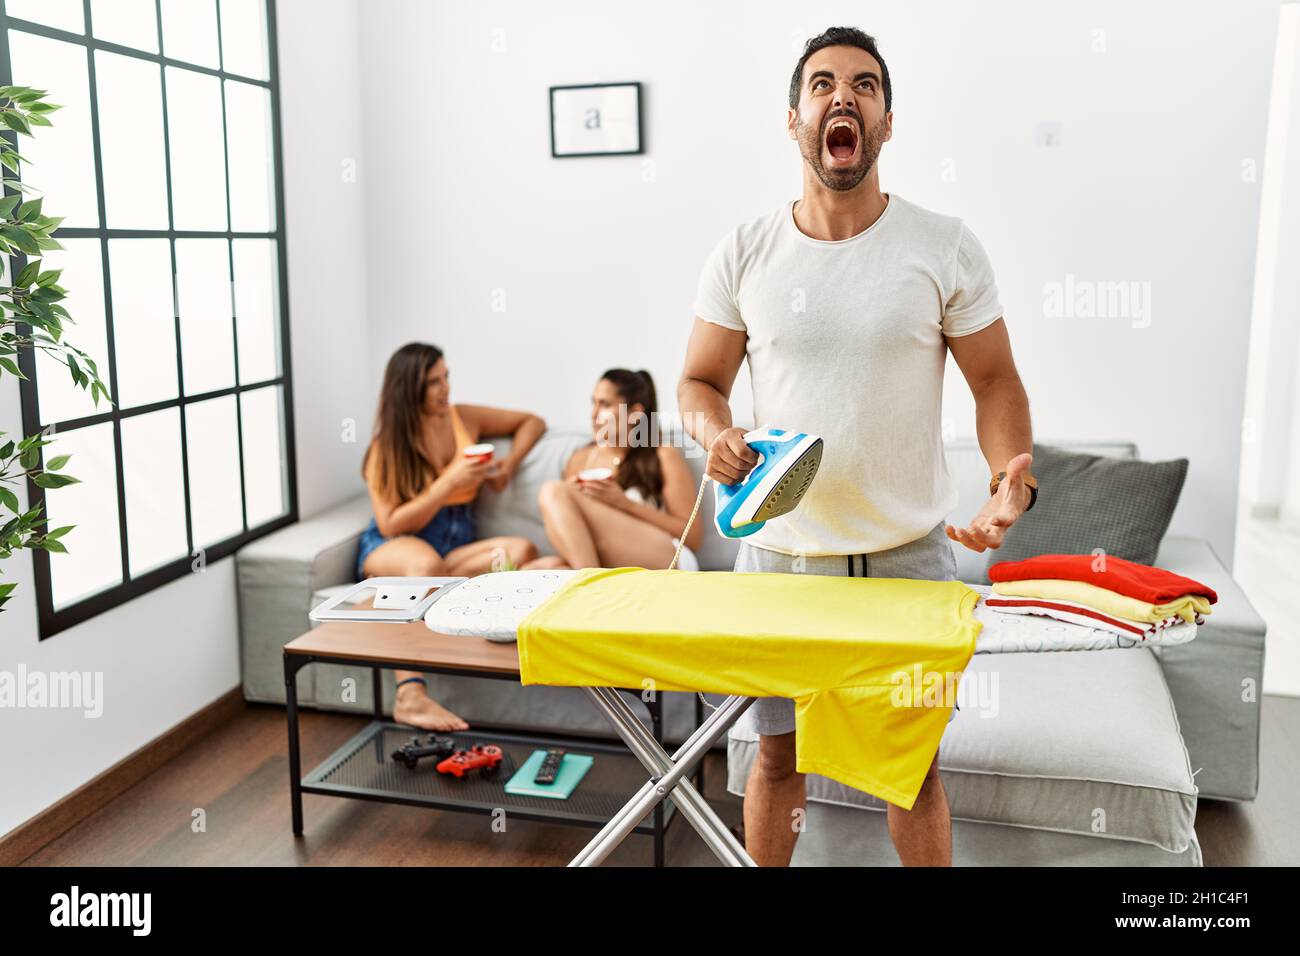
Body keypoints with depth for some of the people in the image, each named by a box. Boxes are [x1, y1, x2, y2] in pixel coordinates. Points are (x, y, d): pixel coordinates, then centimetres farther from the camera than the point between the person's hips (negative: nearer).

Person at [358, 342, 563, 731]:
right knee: (426, 563, -43)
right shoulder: (387, 448, -2)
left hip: (457, 546, 4)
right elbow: (391, 525, -11)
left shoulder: (464, 419, 8)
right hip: (392, 549, -4)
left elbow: (532, 422, 22)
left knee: (522, 550, -30)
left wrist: (509, 464, 3)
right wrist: (450, 483, -18)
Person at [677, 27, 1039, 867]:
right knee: (779, 754, 14)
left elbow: (996, 380, 0)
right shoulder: (744, 253, -1)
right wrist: (715, 434, -17)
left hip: (907, 553, 0)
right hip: (779, 552, 1)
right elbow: (700, 382, 5)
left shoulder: (945, 248, -3)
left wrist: (1012, 478, -18)